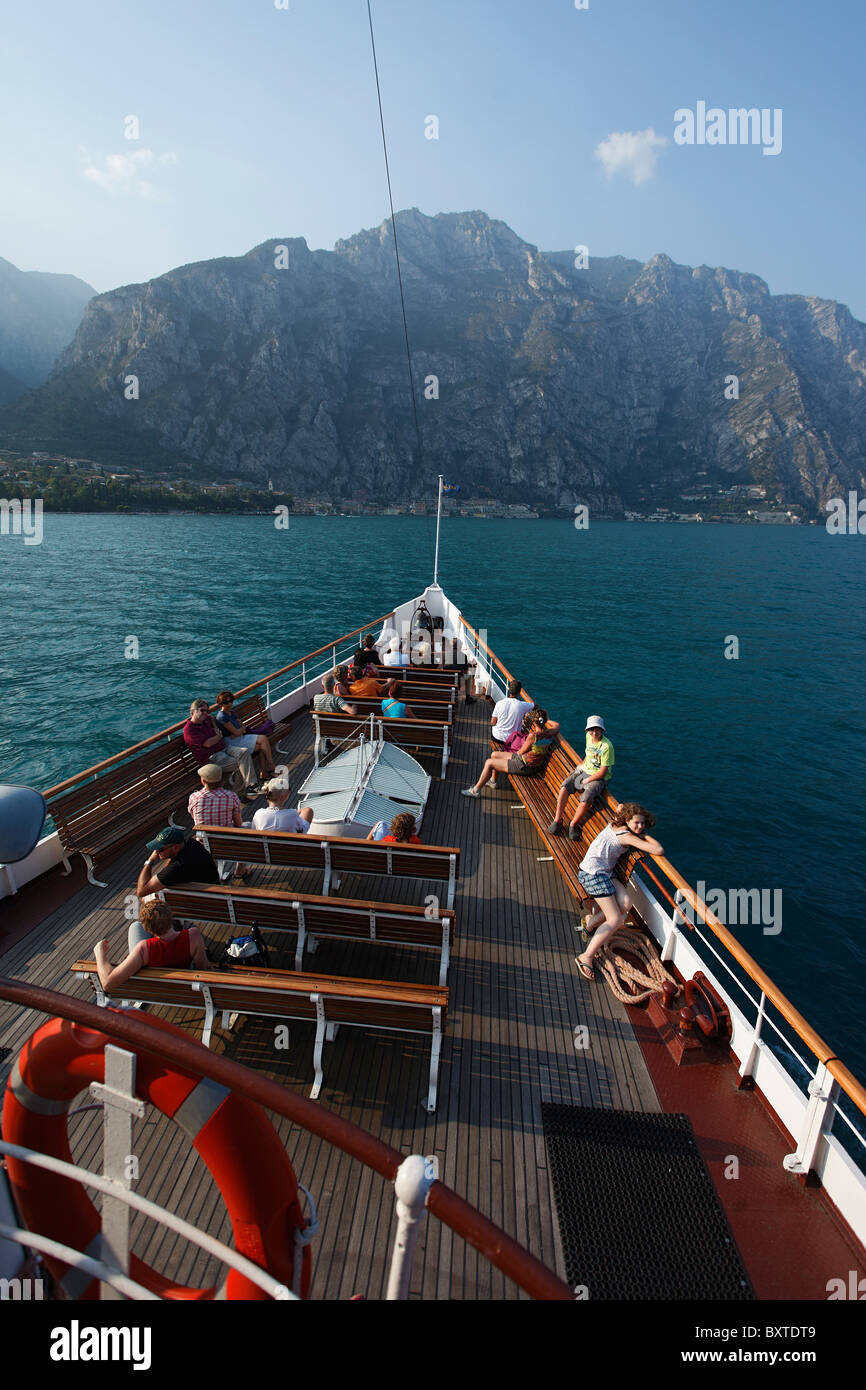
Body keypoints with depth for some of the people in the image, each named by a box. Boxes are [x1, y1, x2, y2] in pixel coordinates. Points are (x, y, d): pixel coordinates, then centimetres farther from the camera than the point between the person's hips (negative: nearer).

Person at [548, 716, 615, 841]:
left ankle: (574, 824, -7)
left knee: (586, 799, -30)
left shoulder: (607, 746, -21)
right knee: (564, 787, -19)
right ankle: (557, 820, -12)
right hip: (584, 770, 6)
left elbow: (602, 773, -18)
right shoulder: (589, 736, -1)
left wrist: (585, 781, -14)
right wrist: (581, 766, 11)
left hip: (598, 778, -6)